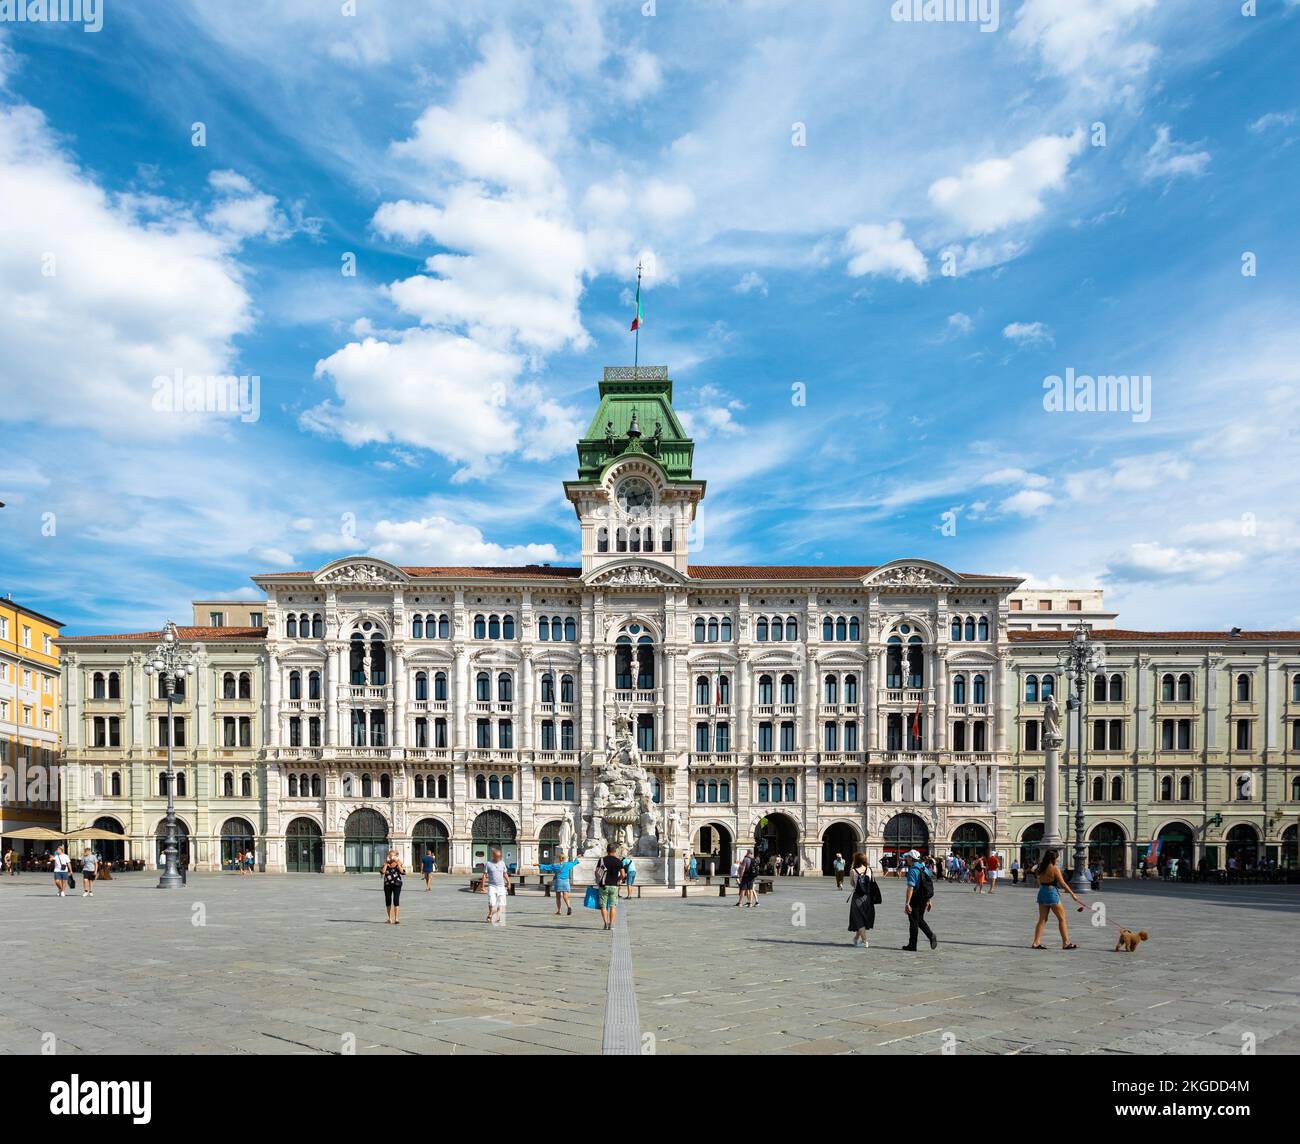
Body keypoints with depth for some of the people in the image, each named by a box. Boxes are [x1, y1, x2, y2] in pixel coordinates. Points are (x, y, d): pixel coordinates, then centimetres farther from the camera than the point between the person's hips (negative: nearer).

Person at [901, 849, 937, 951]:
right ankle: (931, 936, 1)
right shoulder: (924, 869, 9)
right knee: (920, 920, 20)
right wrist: (929, 901, 20)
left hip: (915, 899, -8)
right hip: (924, 900, 8)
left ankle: (912, 945, 10)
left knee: (913, 922, 2)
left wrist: (907, 903, -24)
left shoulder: (912, 871, -17)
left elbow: (910, 888, -24)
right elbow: (930, 887, 14)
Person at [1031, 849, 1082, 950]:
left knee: (1042, 919, 9)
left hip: (1042, 893, 7)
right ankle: (1066, 943, 10)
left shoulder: (1040, 869, 7)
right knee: (1062, 918, 7)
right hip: (1052, 893, -7)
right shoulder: (1055, 869, -13)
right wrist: (1072, 894, -3)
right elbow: (1063, 883, -12)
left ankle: (1036, 942, 4)